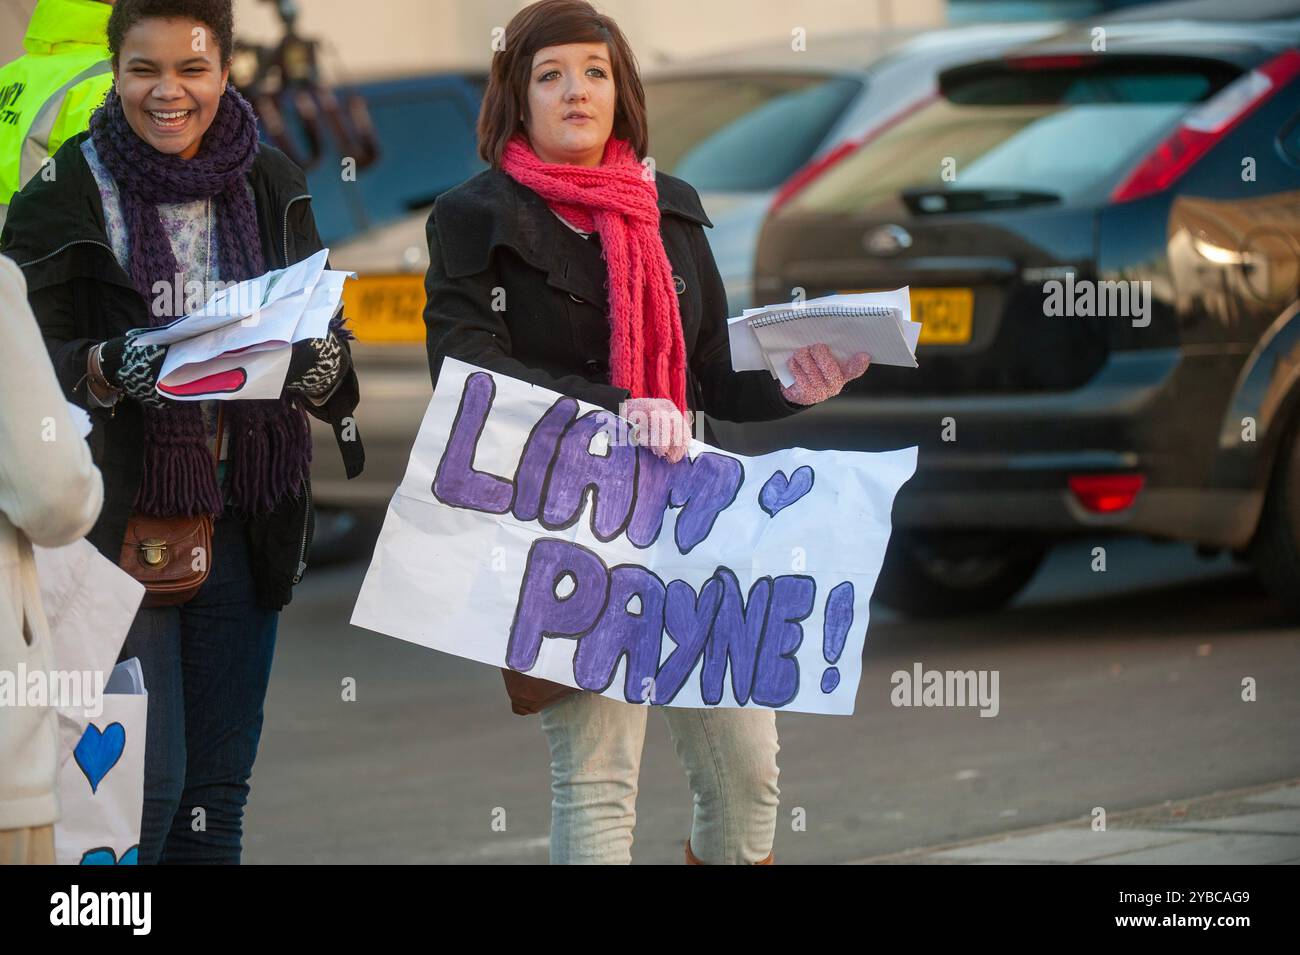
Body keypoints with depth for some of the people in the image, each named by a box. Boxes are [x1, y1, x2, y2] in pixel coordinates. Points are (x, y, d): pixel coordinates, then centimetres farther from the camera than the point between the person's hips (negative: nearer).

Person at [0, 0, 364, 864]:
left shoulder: (274, 188, 7)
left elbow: (327, 344, 9)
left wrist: (319, 365, -14)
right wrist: (107, 369, -26)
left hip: (243, 523, 4)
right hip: (120, 522, -4)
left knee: (217, 791, 7)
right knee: (148, 781, -10)